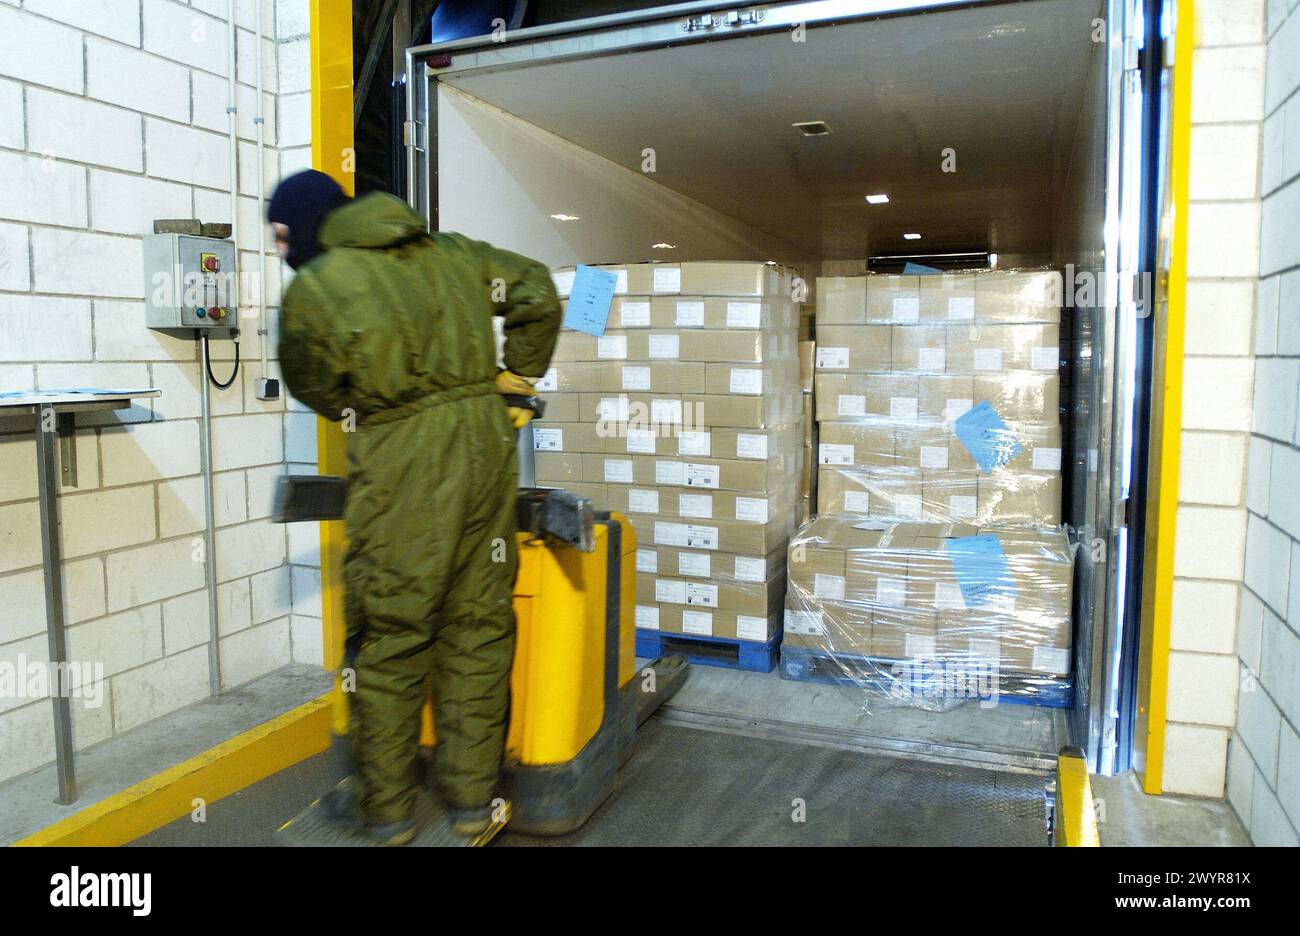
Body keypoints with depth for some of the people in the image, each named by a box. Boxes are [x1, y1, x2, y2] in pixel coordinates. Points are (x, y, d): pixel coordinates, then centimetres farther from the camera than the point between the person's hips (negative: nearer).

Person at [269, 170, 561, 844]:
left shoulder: (312, 288, 0)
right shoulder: (449, 252, 15)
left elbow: (312, 384, 9)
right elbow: (536, 290, 20)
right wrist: (518, 376, 24)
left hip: (402, 460, -5)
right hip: (487, 438, 5)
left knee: (390, 630, 7)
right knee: (479, 622, 11)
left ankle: (384, 806, 21)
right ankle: (471, 793, 23)